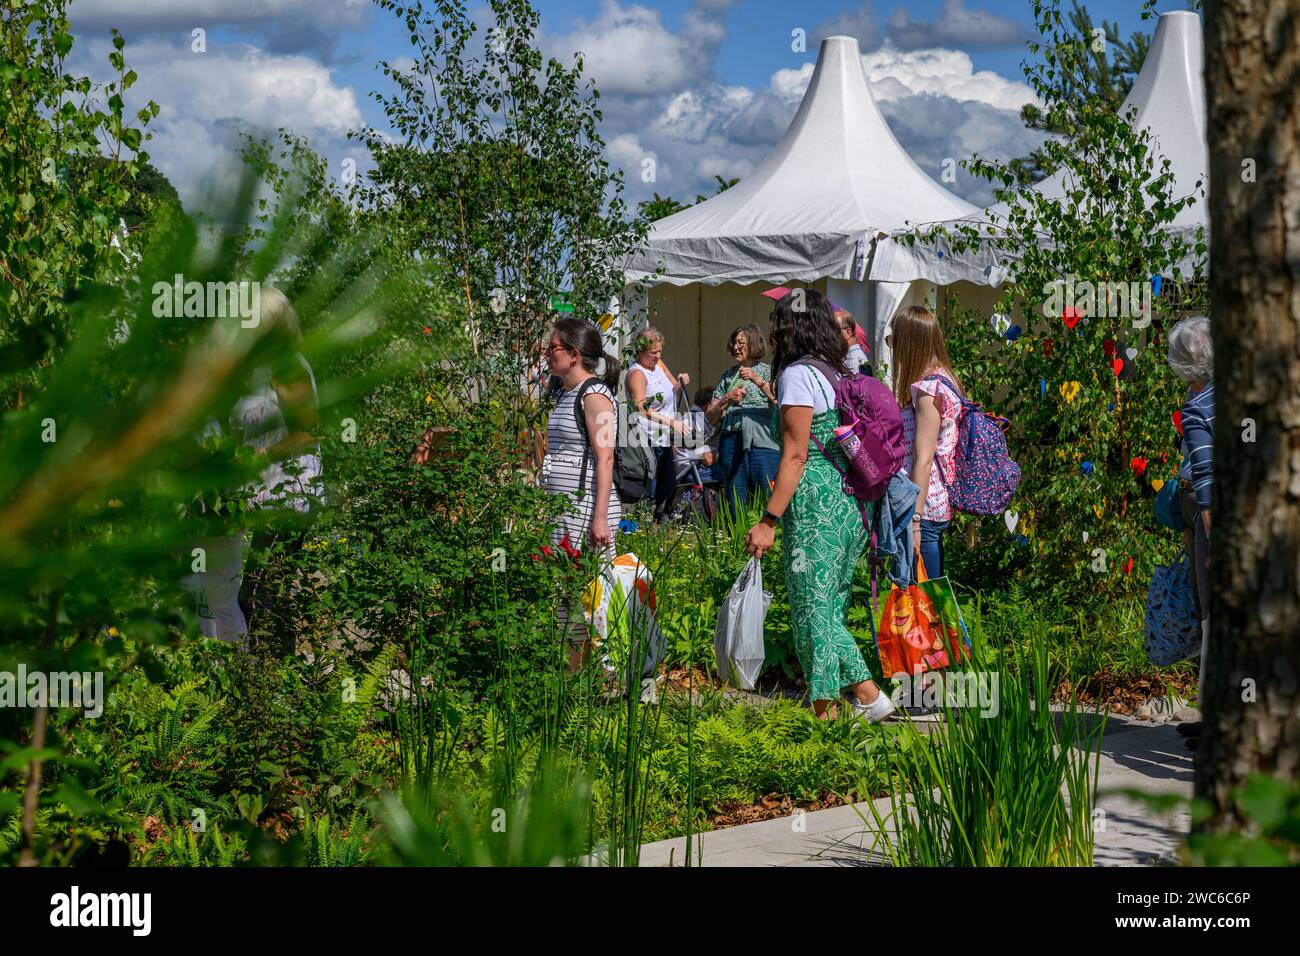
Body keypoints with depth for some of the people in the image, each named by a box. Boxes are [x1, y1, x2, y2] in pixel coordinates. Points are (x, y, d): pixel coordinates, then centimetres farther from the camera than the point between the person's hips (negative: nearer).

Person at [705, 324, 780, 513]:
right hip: (732, 441, 4)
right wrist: (727, 399, -3)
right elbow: (711, 418, 14)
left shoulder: (768, 372, 7)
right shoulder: (728, 376, 16)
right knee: (734, 503, 5)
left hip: (763, 442, -4)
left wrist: (759, 381, -15)